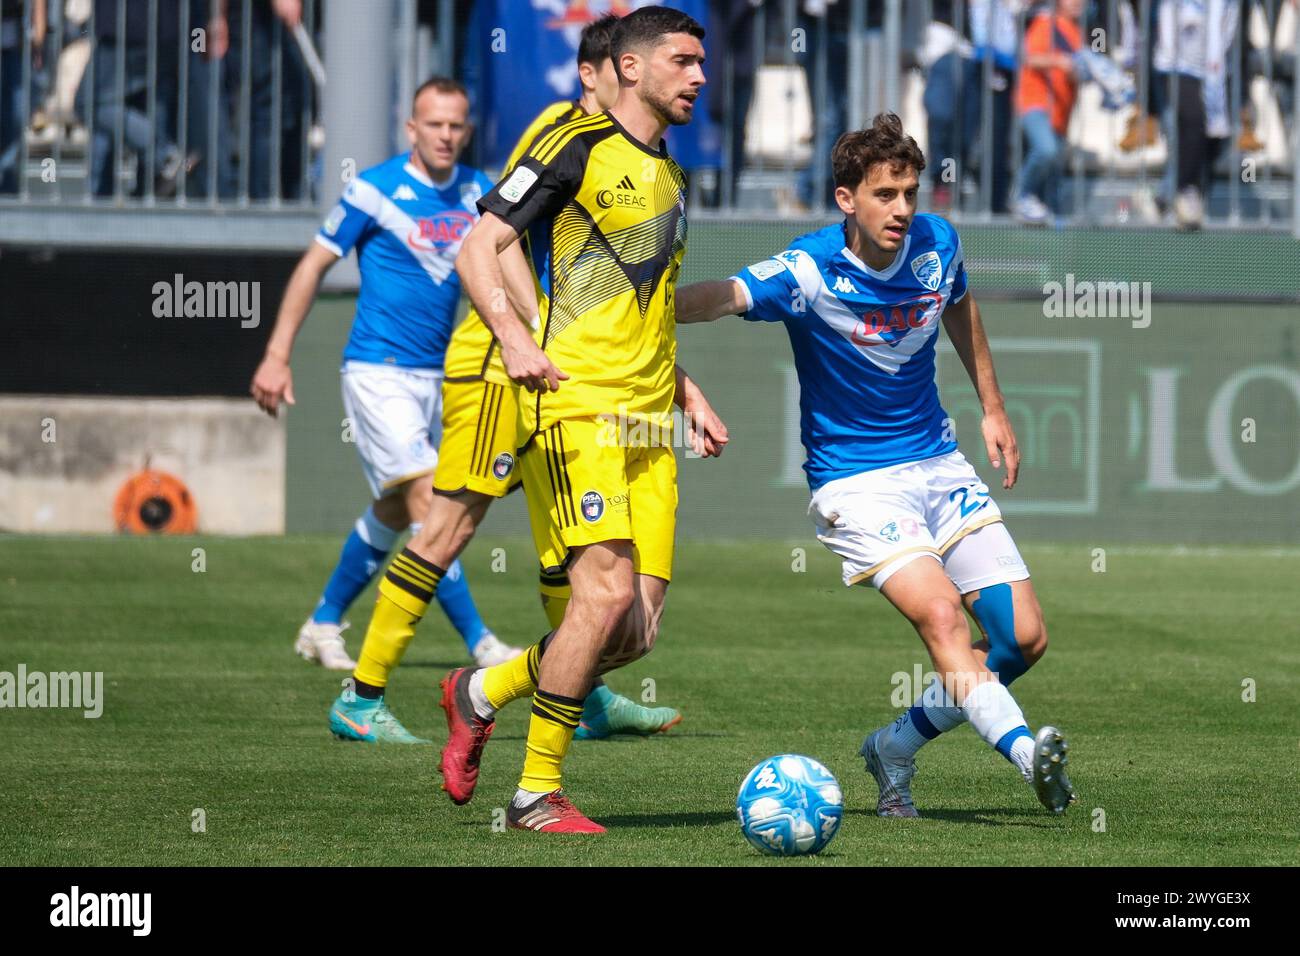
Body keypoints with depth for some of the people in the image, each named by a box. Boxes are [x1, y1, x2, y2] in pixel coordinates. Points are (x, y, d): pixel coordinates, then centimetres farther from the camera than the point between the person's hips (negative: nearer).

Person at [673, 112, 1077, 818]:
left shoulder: (936, 244, -3)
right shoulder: (809, 272, -19)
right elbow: (719, 298, -36)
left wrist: (992, 408, 23)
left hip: (938, 463, 6)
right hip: (855, 480, -6)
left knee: (1023, 637, 0)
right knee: (939, 614, -28)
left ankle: (895, 749, 16)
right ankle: (1023, 748, -42)